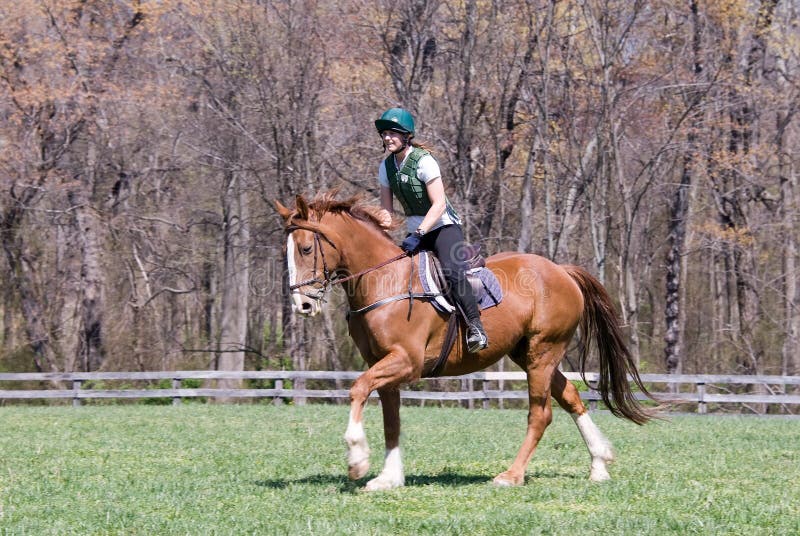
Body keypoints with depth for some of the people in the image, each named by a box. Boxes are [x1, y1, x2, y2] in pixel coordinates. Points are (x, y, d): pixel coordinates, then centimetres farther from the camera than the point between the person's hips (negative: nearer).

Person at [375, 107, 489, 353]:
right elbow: (386, 208, 9)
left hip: (444, 226, -7)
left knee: (453, 272, -29)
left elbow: (439, 204, -22)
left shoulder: (423, 161, -17)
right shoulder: (386, 166, 3)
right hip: (415, 231, 7)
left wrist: (418, 235, -29)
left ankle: (475, 328, -27)